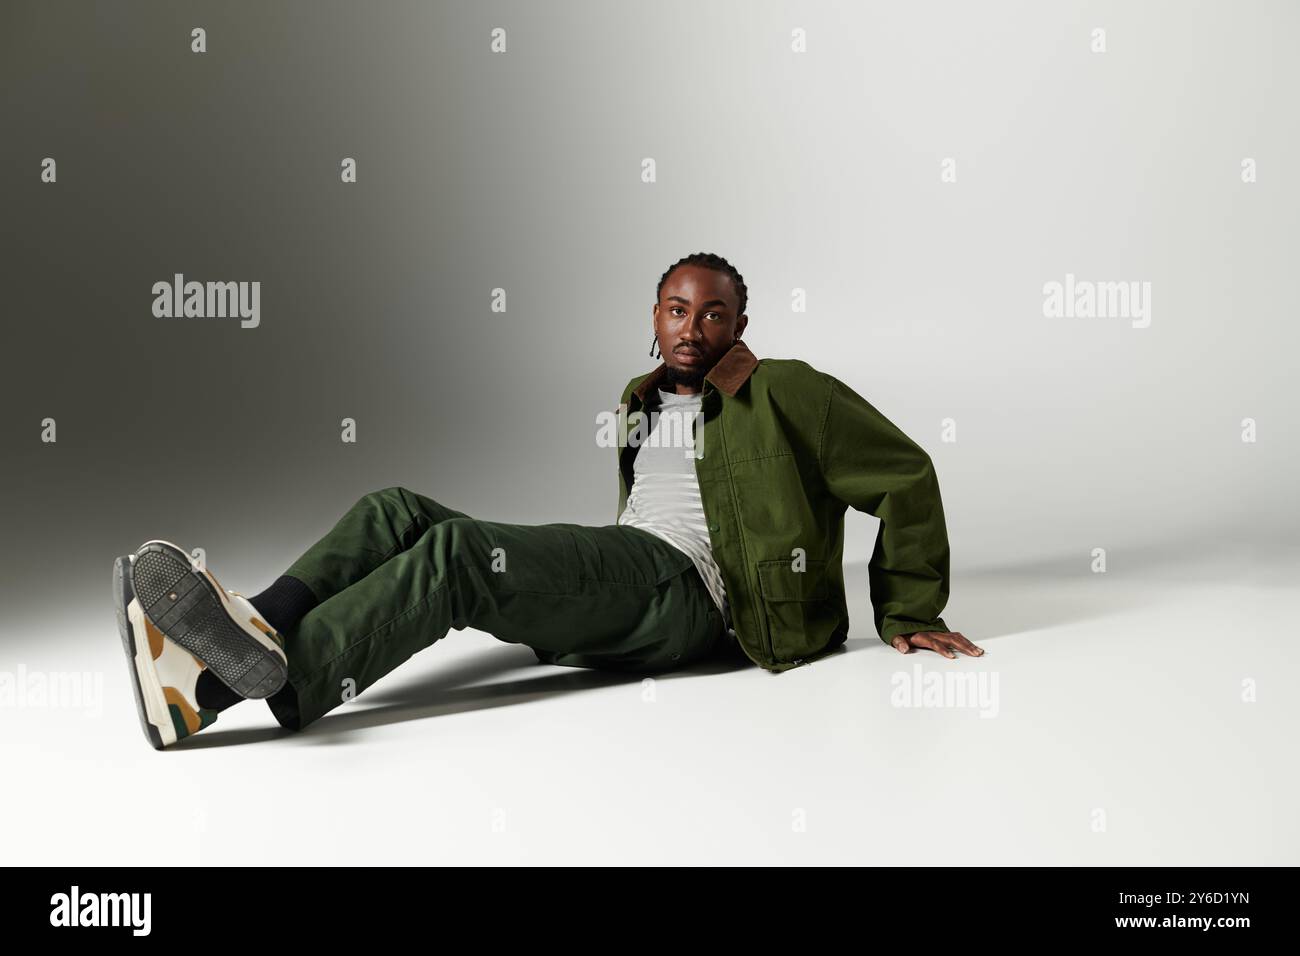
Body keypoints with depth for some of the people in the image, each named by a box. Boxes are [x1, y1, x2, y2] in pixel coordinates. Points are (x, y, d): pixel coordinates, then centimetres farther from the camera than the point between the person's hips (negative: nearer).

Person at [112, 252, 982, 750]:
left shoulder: (788, 393, 6)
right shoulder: (641, 401, 26)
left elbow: (906, 476, 6)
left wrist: (910, 615, 5)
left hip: (682, 589, -7)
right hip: (612, 571, 8)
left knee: (454, 553, -31)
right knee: (397, 511, -12)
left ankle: (251, 679, -44)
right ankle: (252, 634, -36)